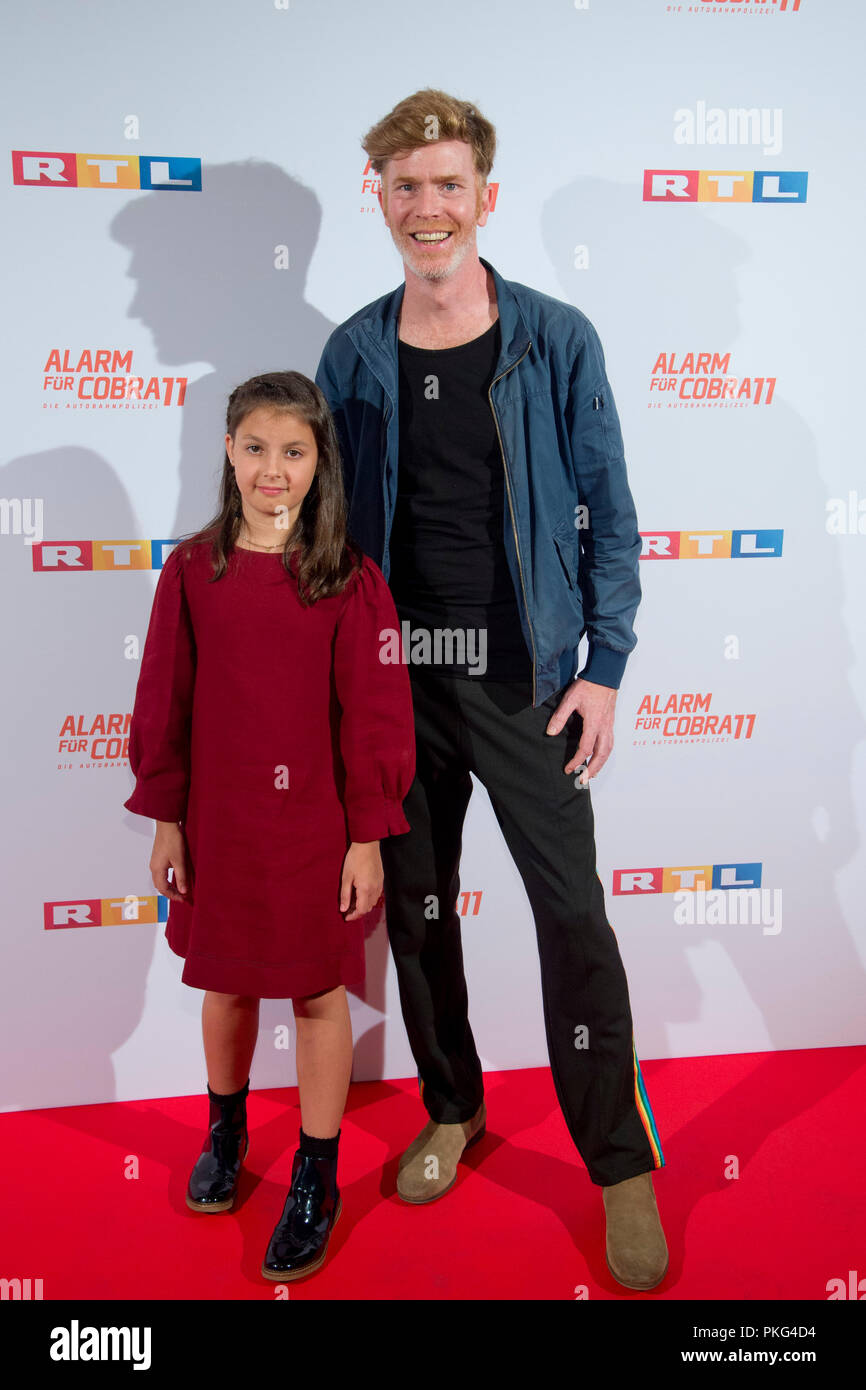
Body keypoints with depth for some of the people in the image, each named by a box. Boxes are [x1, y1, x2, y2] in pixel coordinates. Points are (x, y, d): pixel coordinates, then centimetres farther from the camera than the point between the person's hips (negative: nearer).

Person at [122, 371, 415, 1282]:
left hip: (315, 824, -2)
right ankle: (225, 1132, 45)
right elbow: (164, 701, 2)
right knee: (225, 983, 19)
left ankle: (315, 1182, 28)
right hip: (217, 821, 3)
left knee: (318, 995, 10)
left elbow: (374, 714, -7)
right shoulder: (192, 569, -3)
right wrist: (166, 818, 2)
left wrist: (368, 835, -7)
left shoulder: (350, 580, -9)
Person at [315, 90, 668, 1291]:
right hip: (396, 674, 3)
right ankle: (453, 1110, 34)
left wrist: (603, 666, -7)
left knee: (574, 915, -2)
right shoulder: (354, 354, 5)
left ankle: (623, 1167, 15)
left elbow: (609, 513, 0)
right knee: (414, 907, 13)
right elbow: (336, 525, 9)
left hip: (523, 673, -3)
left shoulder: (557, 340, -2)